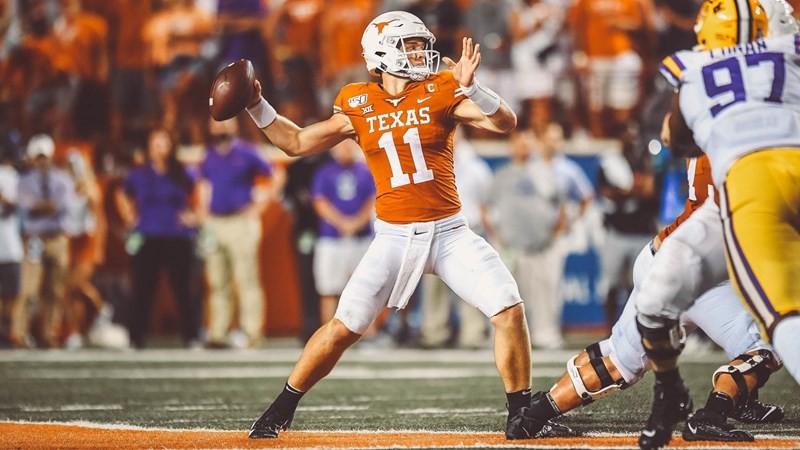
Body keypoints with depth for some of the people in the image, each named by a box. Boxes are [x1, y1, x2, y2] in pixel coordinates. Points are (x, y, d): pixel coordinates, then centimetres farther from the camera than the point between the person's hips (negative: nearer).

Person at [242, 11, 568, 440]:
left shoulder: (441, 92, -3)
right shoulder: (358, 106, 2)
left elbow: (505, 122, -14)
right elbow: (297, 143, 12)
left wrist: (470, 87, -30)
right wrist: (256, 106, 2)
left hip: (449, 232, 0)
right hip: (394, 237, 0)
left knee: (509, 311, -14)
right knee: (343, 328, -6)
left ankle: (521, 416, 2)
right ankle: (281, 409, 12)